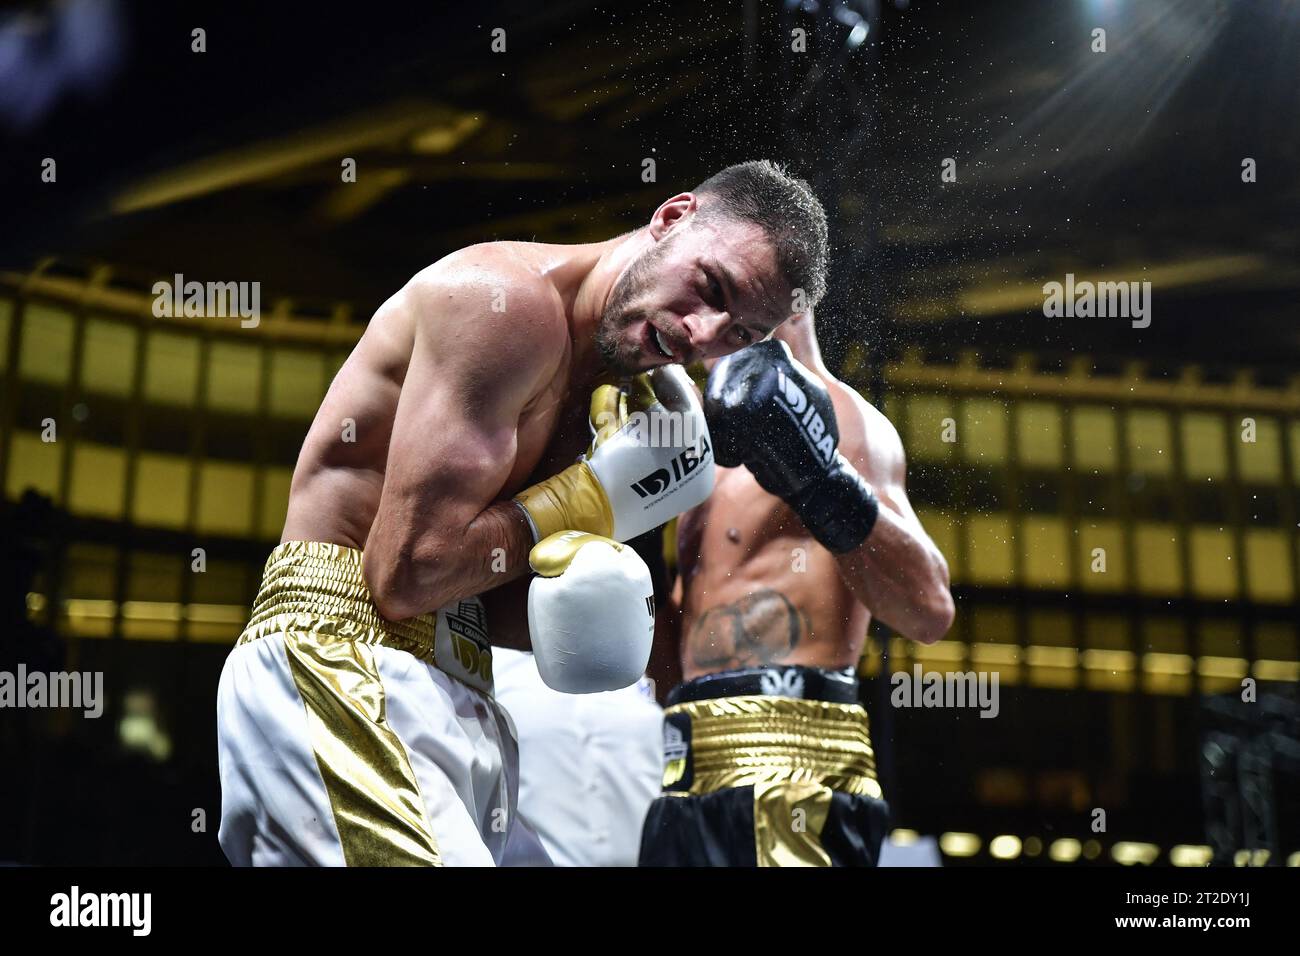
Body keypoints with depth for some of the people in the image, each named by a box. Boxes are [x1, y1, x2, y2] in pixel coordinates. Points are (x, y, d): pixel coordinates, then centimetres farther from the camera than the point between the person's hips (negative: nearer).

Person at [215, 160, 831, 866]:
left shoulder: (603, 390, 13)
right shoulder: (508, 296, -15)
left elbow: (486, 599, 11)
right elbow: (409, 574, -21)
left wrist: (592, 593, -10)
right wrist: (590, 497, -12)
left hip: (455, 696, 9)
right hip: (338, 661, -9)